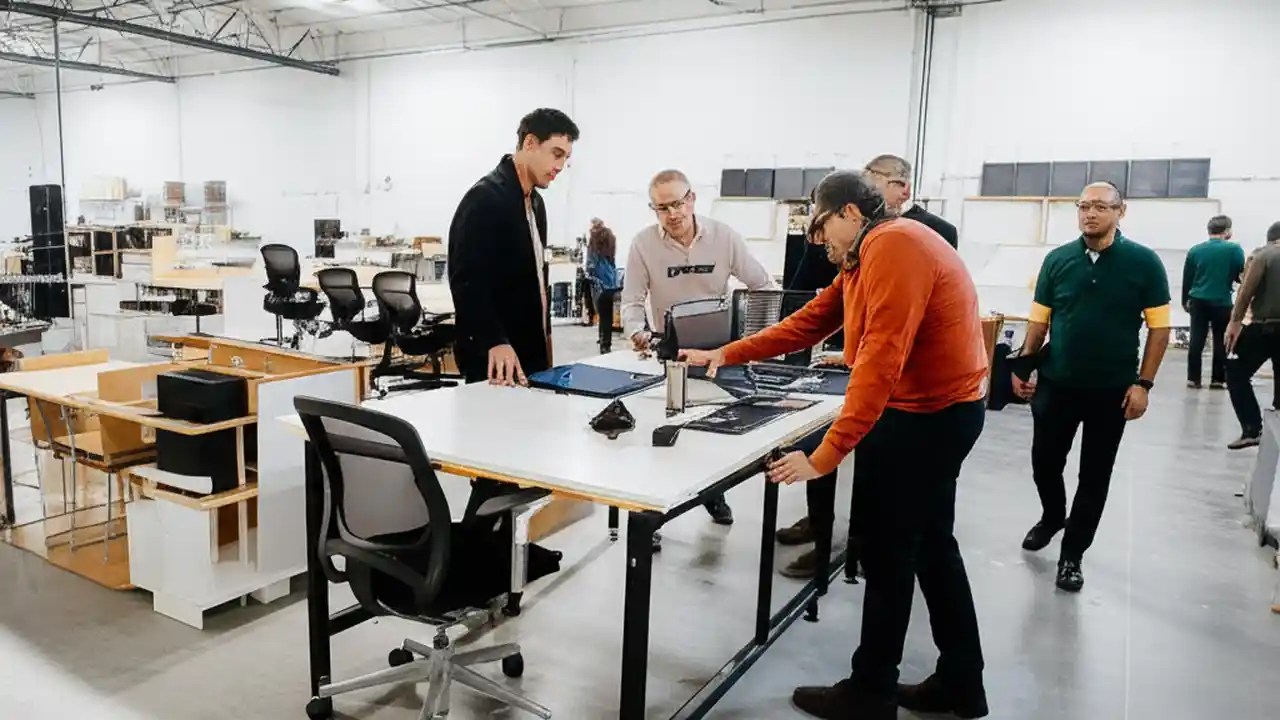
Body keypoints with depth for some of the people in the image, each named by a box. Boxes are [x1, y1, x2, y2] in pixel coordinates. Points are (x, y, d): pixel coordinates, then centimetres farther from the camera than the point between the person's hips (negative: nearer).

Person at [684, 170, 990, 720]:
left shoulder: (893, 245, -21)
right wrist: (725, 355, 10)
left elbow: (879, 360, -29)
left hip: (930, 414, -11)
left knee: (887, 552, 0)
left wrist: (826, 455, -30)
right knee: (930, 544, 17)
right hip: (936, 409, 11)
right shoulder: (864, 258, 13)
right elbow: (808, 322, 13)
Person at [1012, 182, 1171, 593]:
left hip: (1112, 390, -2)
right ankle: (1051, 519, 41)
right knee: (1045, 462, 11)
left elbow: (1159, 327, -4)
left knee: (1095, 474, 8)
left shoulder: (1144, 262, -6)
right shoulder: (1058, 260, 0)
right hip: (1055, 384, 2)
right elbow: (1039, 320, 5)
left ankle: (1072, 553, 22)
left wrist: (1143, 383, -10)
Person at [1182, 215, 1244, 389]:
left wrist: (1185, 300, 20)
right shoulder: (1234, 249, -7)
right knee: (1221, 342, 7)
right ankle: (1217, 379, 8)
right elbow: (1241, 276, -2)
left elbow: (1187, 278, 9)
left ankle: (1193, 378, 6)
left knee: (1196, 341, 6)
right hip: (1222, 302, -3)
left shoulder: (1195, 250, 3)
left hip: (1198, 301, 3)